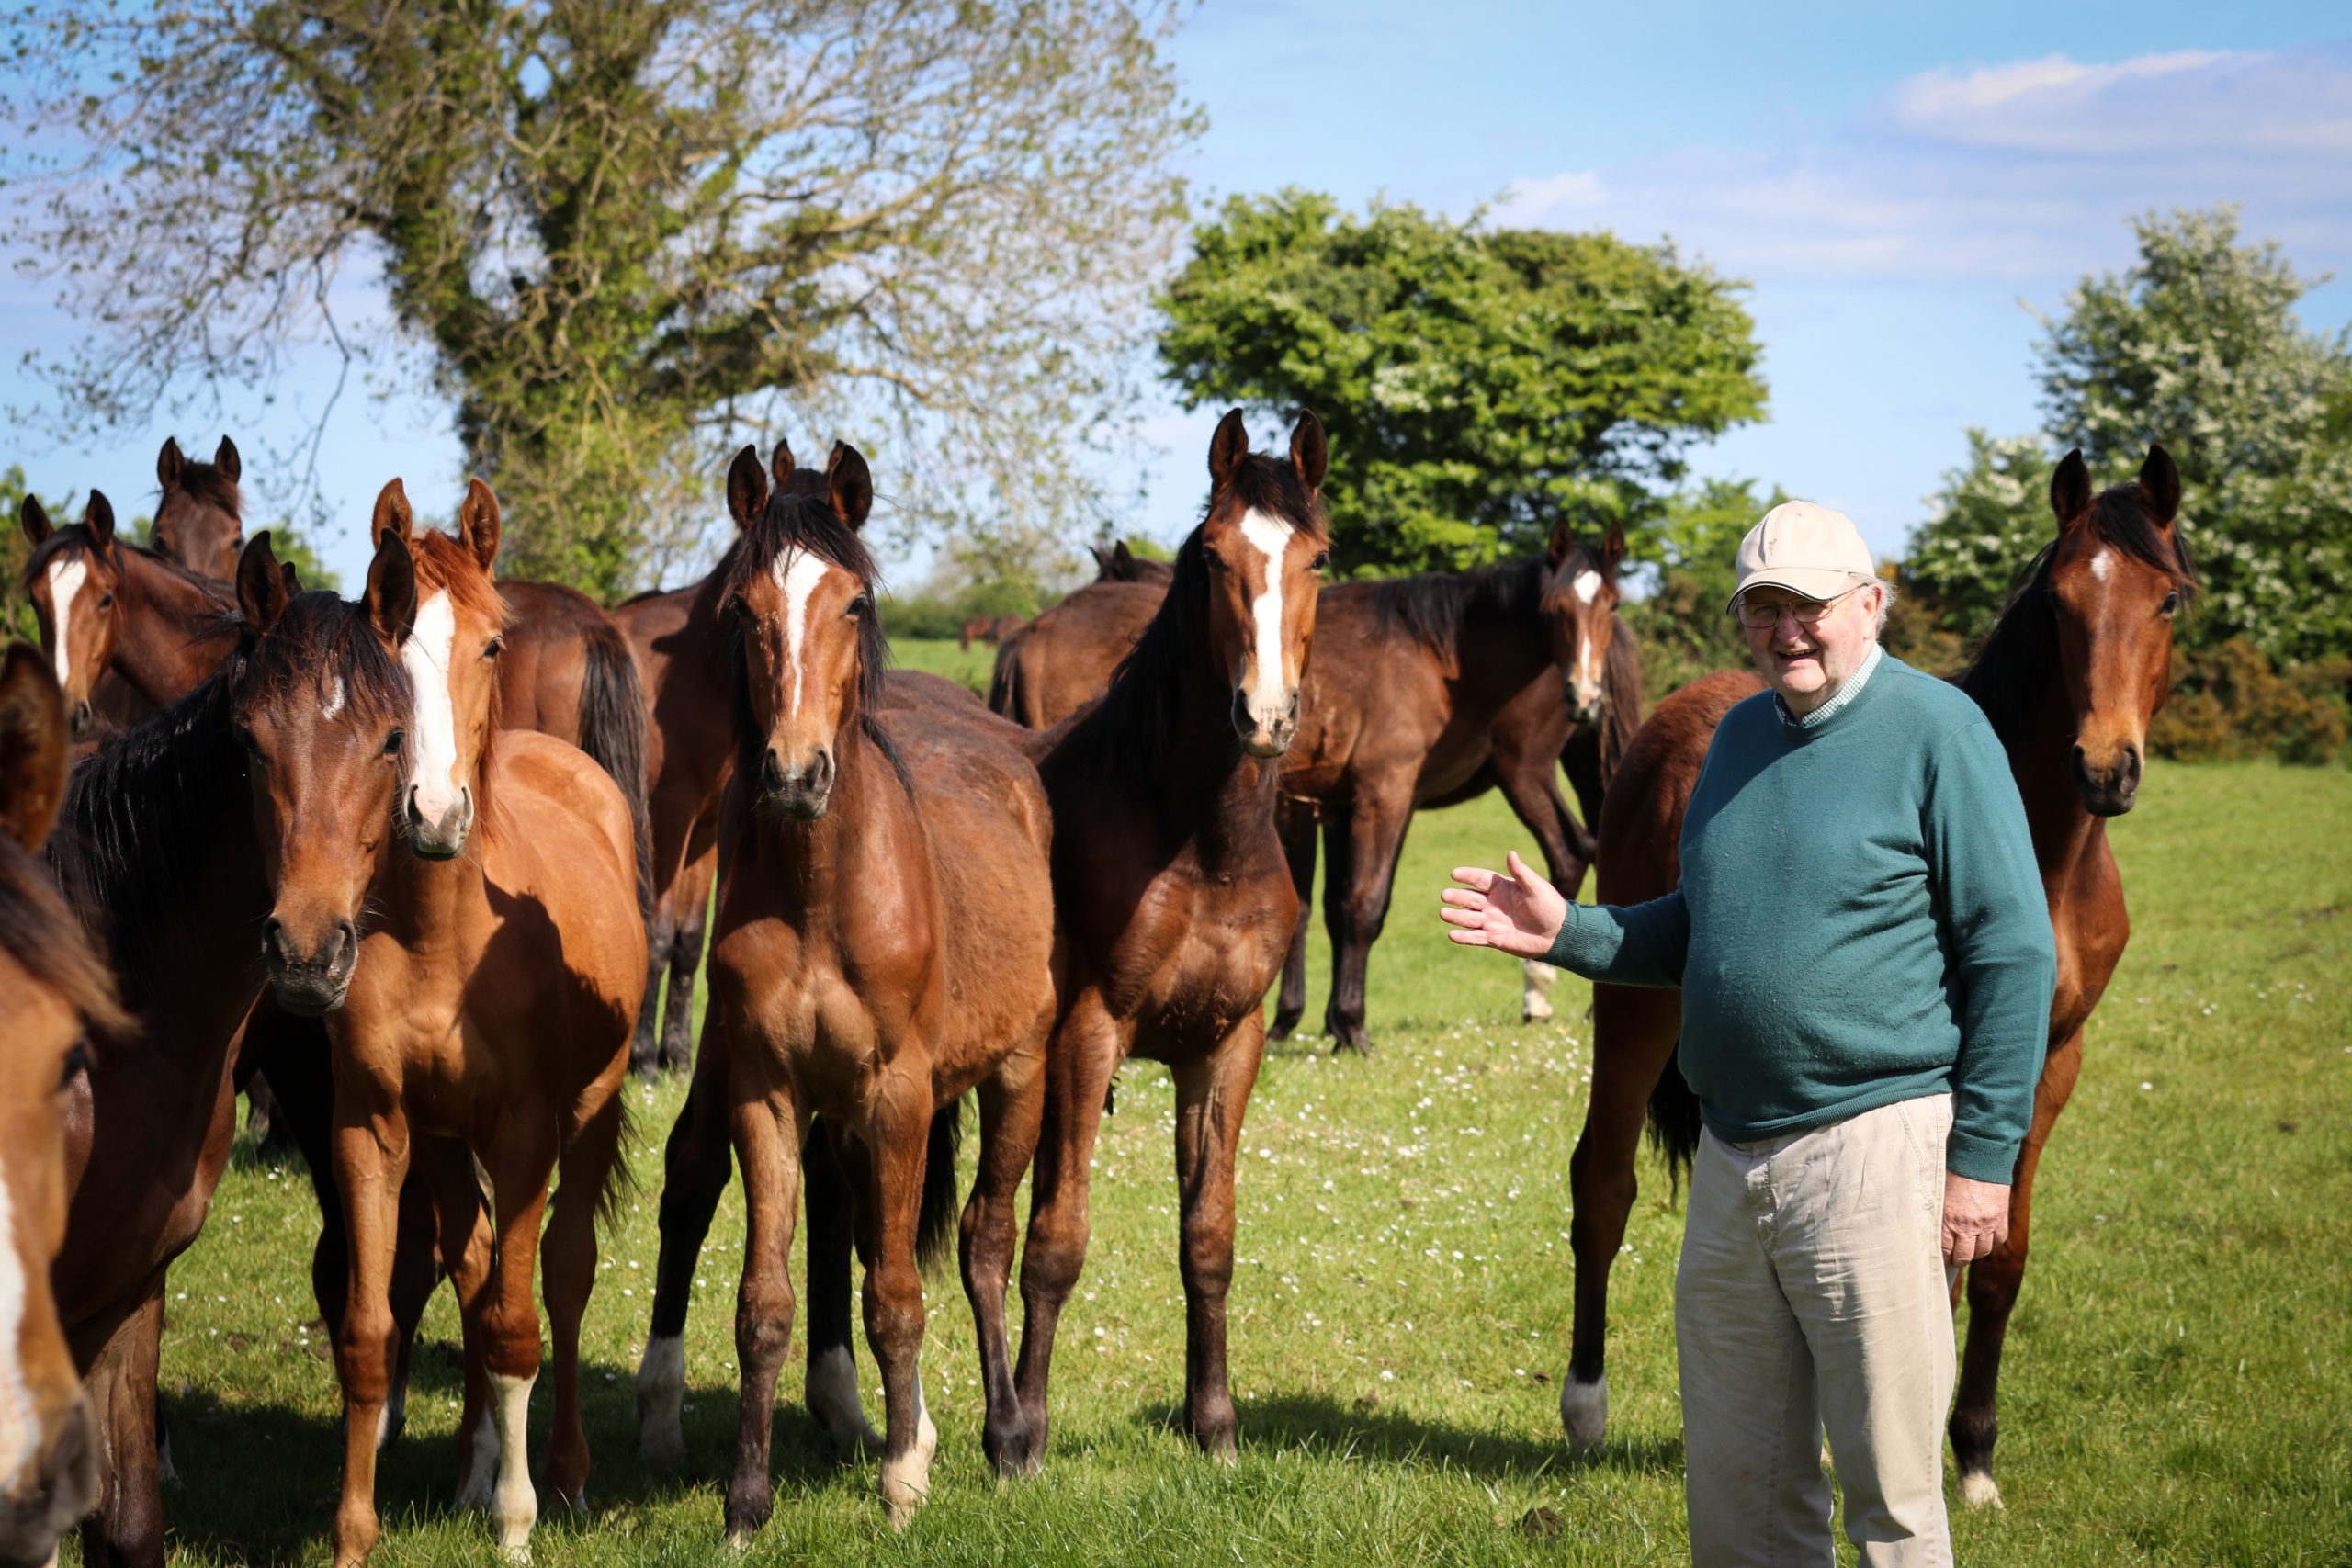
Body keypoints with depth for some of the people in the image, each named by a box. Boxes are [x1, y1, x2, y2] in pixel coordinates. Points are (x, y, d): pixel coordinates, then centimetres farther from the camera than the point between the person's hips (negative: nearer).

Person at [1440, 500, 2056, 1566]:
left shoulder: (1936, 731, -6)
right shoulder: (1741, 733, 16)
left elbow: (2016, 953, -9)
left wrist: (1983, 1158, -13)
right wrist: (1568, 934, 10)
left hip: (1870, 1147, -7)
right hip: (1730, 1155, 7)